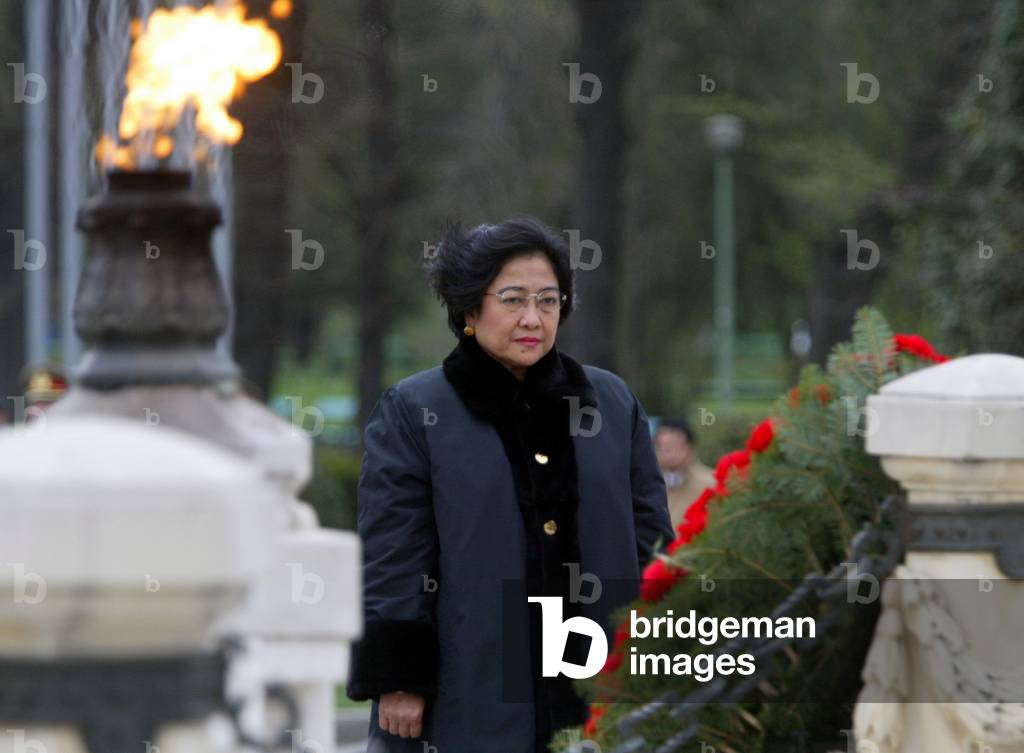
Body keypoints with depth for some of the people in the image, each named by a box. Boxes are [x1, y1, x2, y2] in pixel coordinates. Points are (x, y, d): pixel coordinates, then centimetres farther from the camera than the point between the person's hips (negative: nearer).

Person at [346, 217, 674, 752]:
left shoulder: (613, 402, 12)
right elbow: (392, 561, -3)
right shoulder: (412, 412, 1)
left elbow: (651, 538, 14)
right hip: (470, 703, -3)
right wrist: (397, 681, -10)